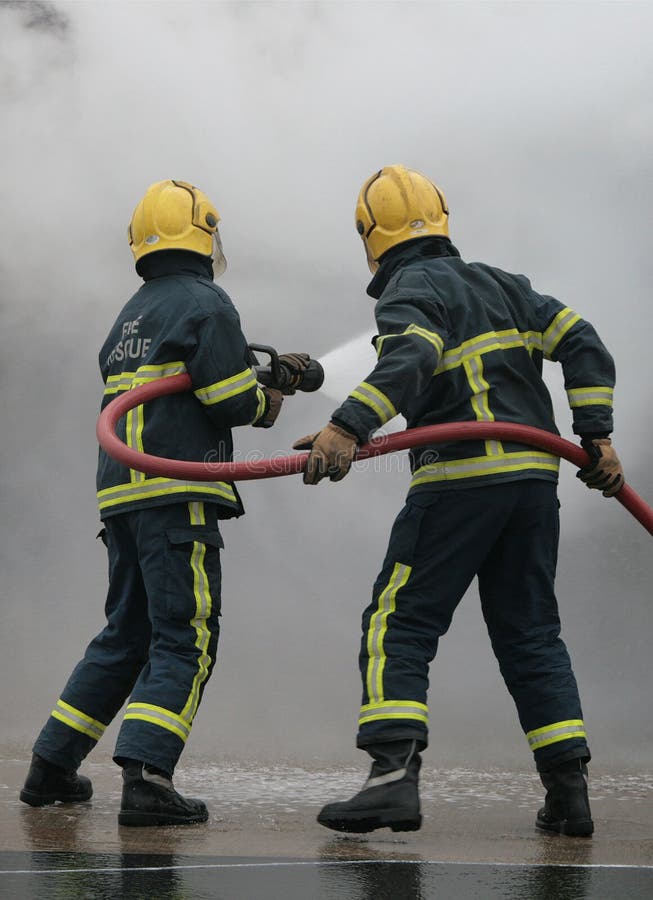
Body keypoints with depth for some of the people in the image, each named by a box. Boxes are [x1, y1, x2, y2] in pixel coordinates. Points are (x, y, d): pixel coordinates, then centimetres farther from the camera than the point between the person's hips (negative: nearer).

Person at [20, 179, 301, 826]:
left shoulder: (130, 317, 22)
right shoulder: (204, 302, -4)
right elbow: (231, 399, -11)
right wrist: (264, 402, 11)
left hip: (122, 493, 8)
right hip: (177, 494, -8)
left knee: (126, 636, 17)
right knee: (186, 639, -8)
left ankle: (50, 767, 21)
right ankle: (144, 778, -20)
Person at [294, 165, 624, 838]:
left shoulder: (409, 290, -3)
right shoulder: (499, 284, 20)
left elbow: (411, 360, -25)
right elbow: (580, 340, 14)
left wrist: (348, 428, -36)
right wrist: (596, 435, 11)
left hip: (461, 479, -7)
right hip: (535, 477, 7)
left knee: (399, 625, -3)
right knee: (530, 633, 12)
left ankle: (394, 774, -16)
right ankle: (569, 792, 7)